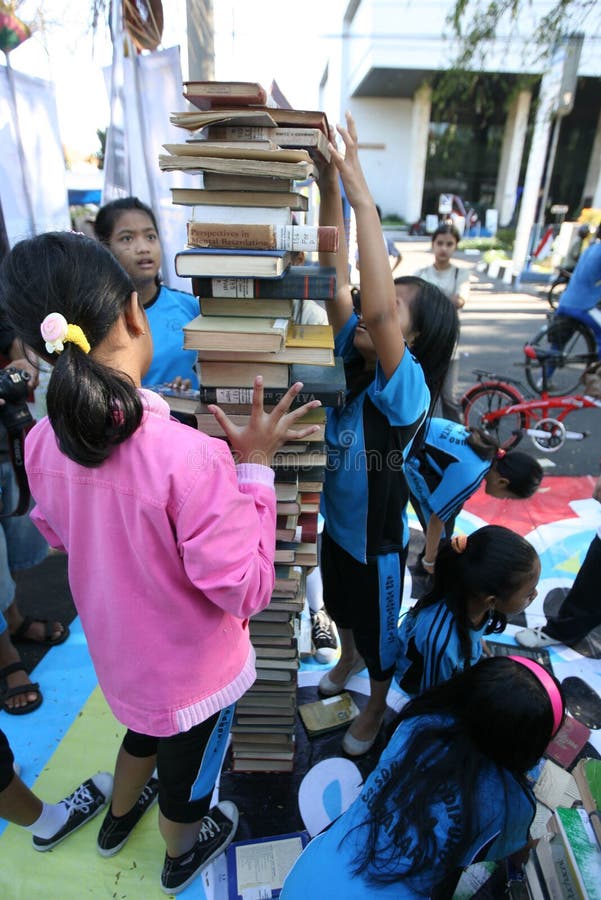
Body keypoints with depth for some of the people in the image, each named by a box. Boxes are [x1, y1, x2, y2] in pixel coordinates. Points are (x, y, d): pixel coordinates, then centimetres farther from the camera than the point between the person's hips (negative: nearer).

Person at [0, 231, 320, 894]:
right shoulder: (188, 455, -37)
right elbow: (246, 590, -27)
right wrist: (255, 465, -26)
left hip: (118, 654, 5)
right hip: (195, 671, -5)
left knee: (146, 729, 38)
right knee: (187, 770, 28)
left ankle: (118, 818, 68)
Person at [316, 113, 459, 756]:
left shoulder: (407, 387, -29)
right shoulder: (353, 359, -11)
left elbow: (376, 307, -46)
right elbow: (336, 281, -19)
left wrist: (361, 198, -44)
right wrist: (330, 188, -27)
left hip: (377, 538, -6)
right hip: (336, 521, 6)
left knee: (379, 629, 21)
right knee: (339, 604, 31)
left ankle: (376, 706, 50)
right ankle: (348, 658, 62)